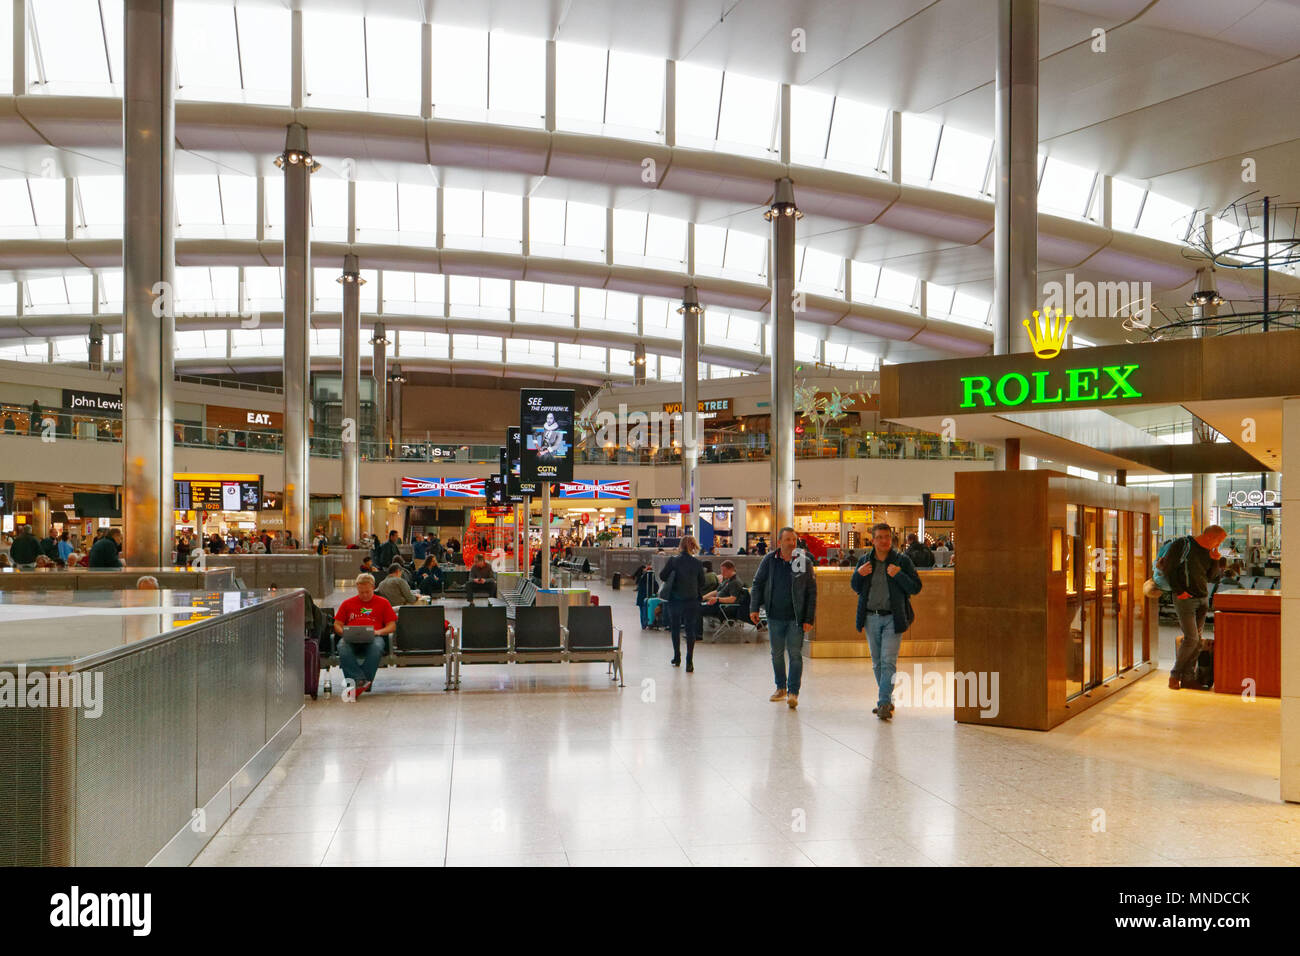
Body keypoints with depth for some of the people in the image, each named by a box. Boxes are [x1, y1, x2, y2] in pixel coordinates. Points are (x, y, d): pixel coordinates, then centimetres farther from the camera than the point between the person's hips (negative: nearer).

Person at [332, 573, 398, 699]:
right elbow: (337, 625, 20)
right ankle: (361, 681, -46)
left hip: (373, 637, -1)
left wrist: (379, 632, -6)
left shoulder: (383, 602, 20)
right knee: (343, 648, -36)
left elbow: (392, 626, 14)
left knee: (377, 647, -39)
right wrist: (345, 632, -3)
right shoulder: (347, 603, 24)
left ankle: (358, 685, -38)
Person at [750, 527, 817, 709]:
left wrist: (809, 619, -6)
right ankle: (781, 688, 27)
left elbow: (812, 592, -1)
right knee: (777, 653, 12)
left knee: (795, 654, -6)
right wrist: (754, 608, -1)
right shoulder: (769, 561, 2)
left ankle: (793, 692, -2)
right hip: (775, 617, 3)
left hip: (796, 618, -3)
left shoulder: (804, 562, -3)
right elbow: (758, 584, 9)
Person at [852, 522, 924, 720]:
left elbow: (916, 587, -6)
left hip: (892, 618, -4)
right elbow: (856, 588, 15)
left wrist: (899, 575, -20)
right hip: (871, 617, 4)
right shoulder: (865, 560, 8)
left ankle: (884, 703, -11)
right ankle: (887, 700, 24)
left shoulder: (902, 561, -2)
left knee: (888, 661, -11)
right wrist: (858, 574, -6)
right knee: (877, 663, 12)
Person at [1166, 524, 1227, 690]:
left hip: (1203, 599, 7)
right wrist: (1178, 591, -13)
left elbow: (1211, 578, 14)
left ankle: (1188, 677, 11)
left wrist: (1215, 560, -3)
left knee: (1197, 640, 5)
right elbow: (1168, 567, -10)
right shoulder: (1183, 545, -8)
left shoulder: (1209, 551, 12)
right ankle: (1175, 675, 2)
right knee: (1191, 638, -12)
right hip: (1185, 599, -7)